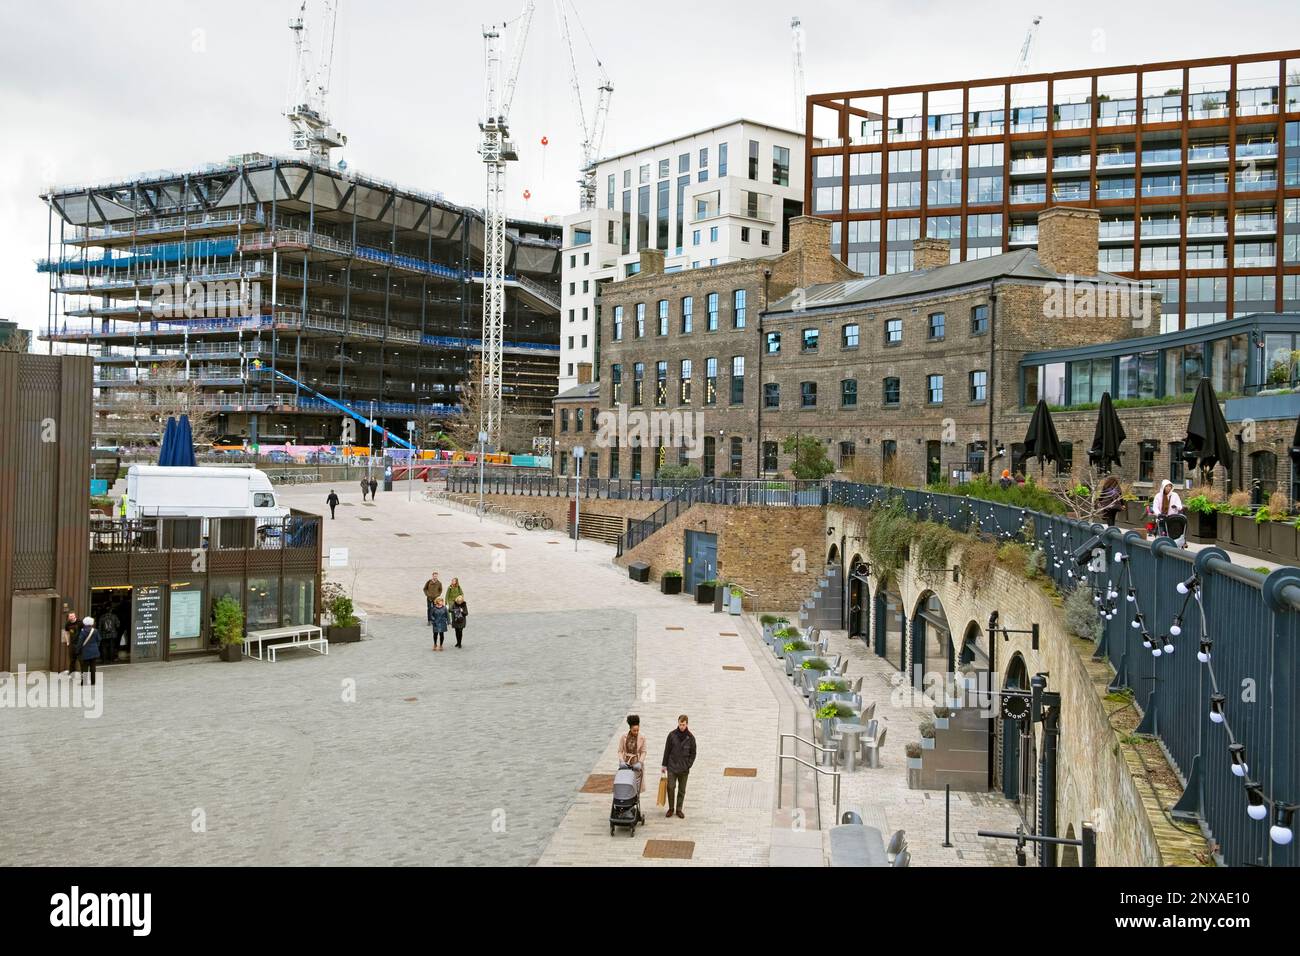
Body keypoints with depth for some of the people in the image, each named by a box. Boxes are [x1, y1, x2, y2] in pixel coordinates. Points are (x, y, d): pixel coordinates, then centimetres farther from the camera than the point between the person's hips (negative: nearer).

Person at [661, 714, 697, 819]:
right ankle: (671, 809, 10)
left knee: (682, 790, 7)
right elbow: (667, 750, 3)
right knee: (671, 787, -5)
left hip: (684, 769, 1)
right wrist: (664, 765, 3)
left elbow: (693, 753, 5)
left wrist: (688, 765, -5)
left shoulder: (690, 737, -1)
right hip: (672, 767, -1)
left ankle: (679, 810, 18)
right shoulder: (672, 734, -2)